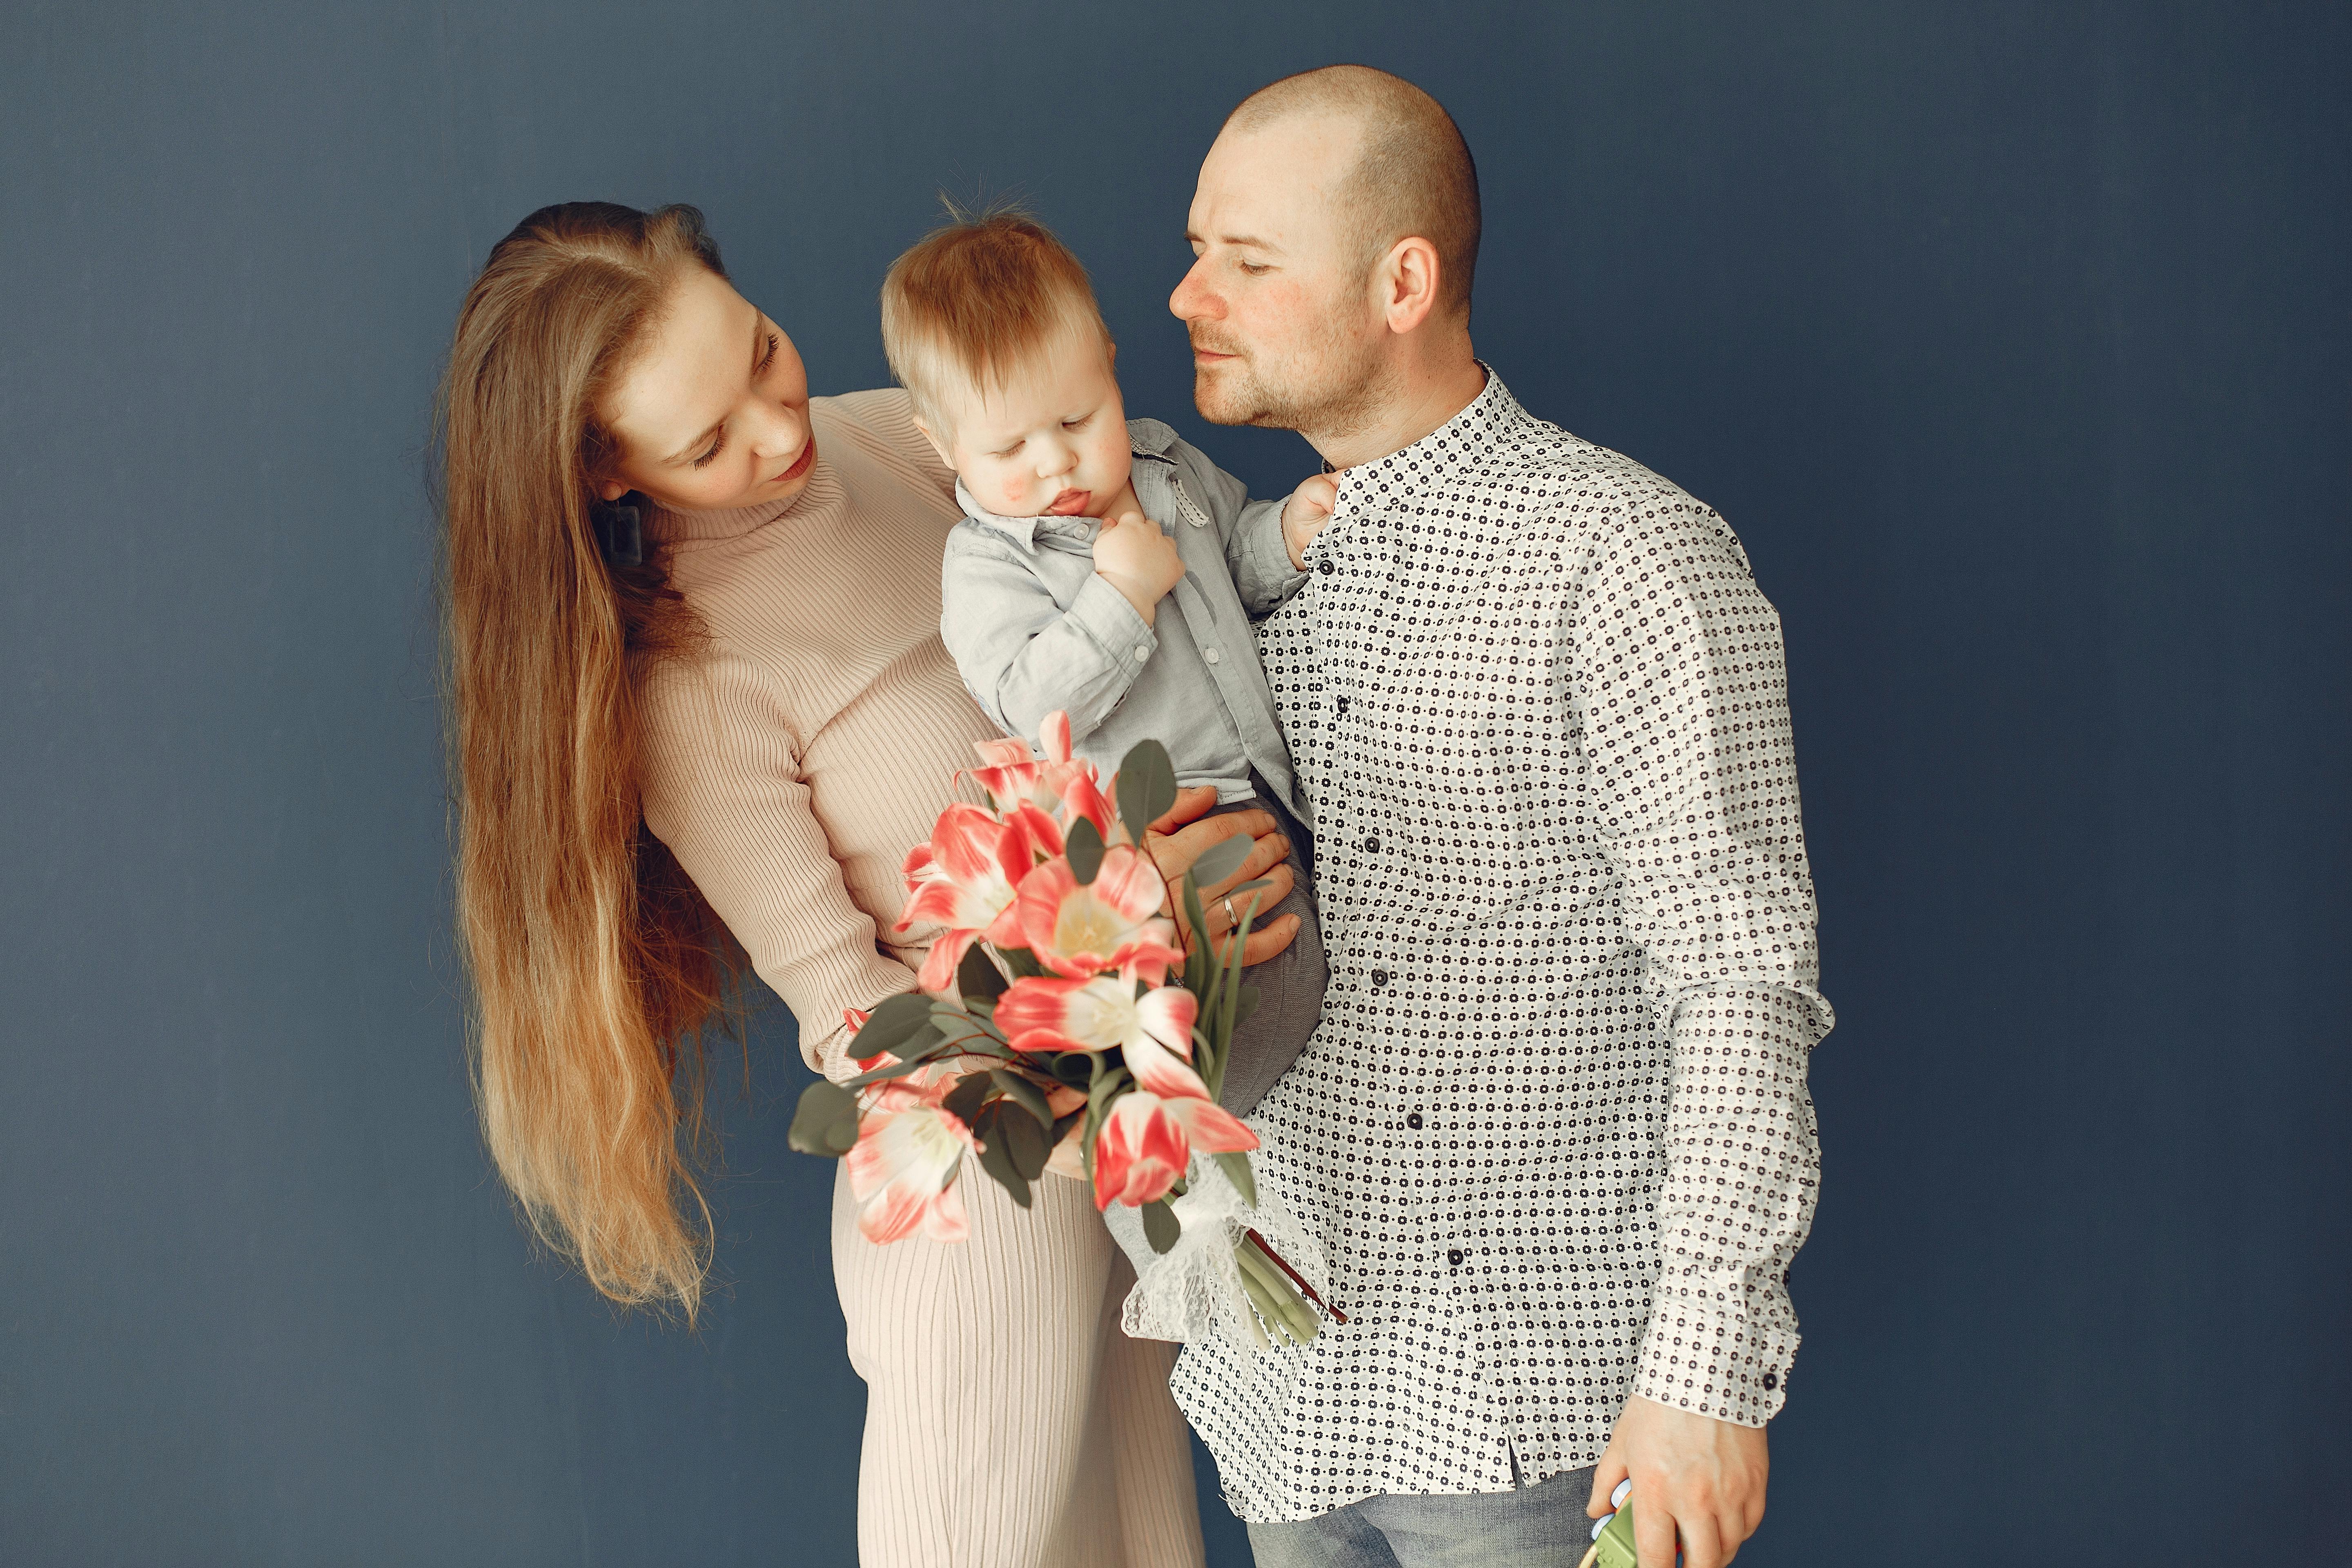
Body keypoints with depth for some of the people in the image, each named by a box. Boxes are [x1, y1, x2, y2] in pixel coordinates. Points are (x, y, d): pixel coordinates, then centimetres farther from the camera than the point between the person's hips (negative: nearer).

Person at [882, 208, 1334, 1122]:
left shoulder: (1165, 464, 10)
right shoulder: (985, 566, -11)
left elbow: (1236, 560, 24)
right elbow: (1034, 708, -22)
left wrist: (1285, 536, 2)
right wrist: (1121, 595, -27)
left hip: (1269, 786, 8)